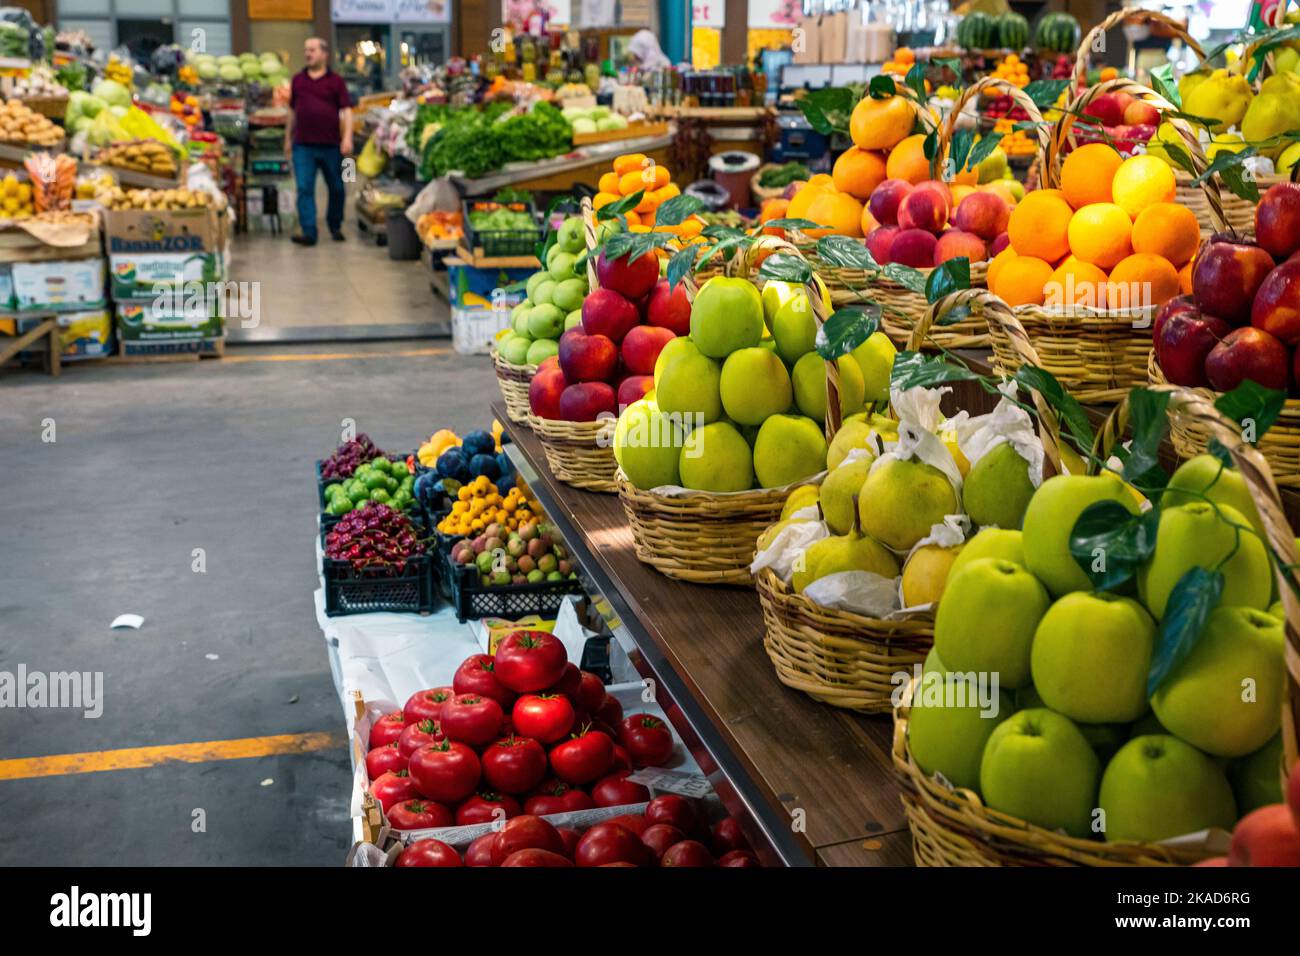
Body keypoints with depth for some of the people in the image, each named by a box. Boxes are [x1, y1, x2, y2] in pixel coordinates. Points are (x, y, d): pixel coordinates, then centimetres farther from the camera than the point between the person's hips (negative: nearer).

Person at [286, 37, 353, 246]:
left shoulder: (335, 81, 2)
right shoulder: (298, 79, 11)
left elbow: (346, 111, -3)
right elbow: (292, 111, 17)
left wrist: (347, 138, -15)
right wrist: (288, 138, 16)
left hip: (331, 145, -1)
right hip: (303, 146, 1)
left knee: (336, 189, 10)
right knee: (304, 189, -8)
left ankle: (335, 227, 28)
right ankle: (308, 232, -9)